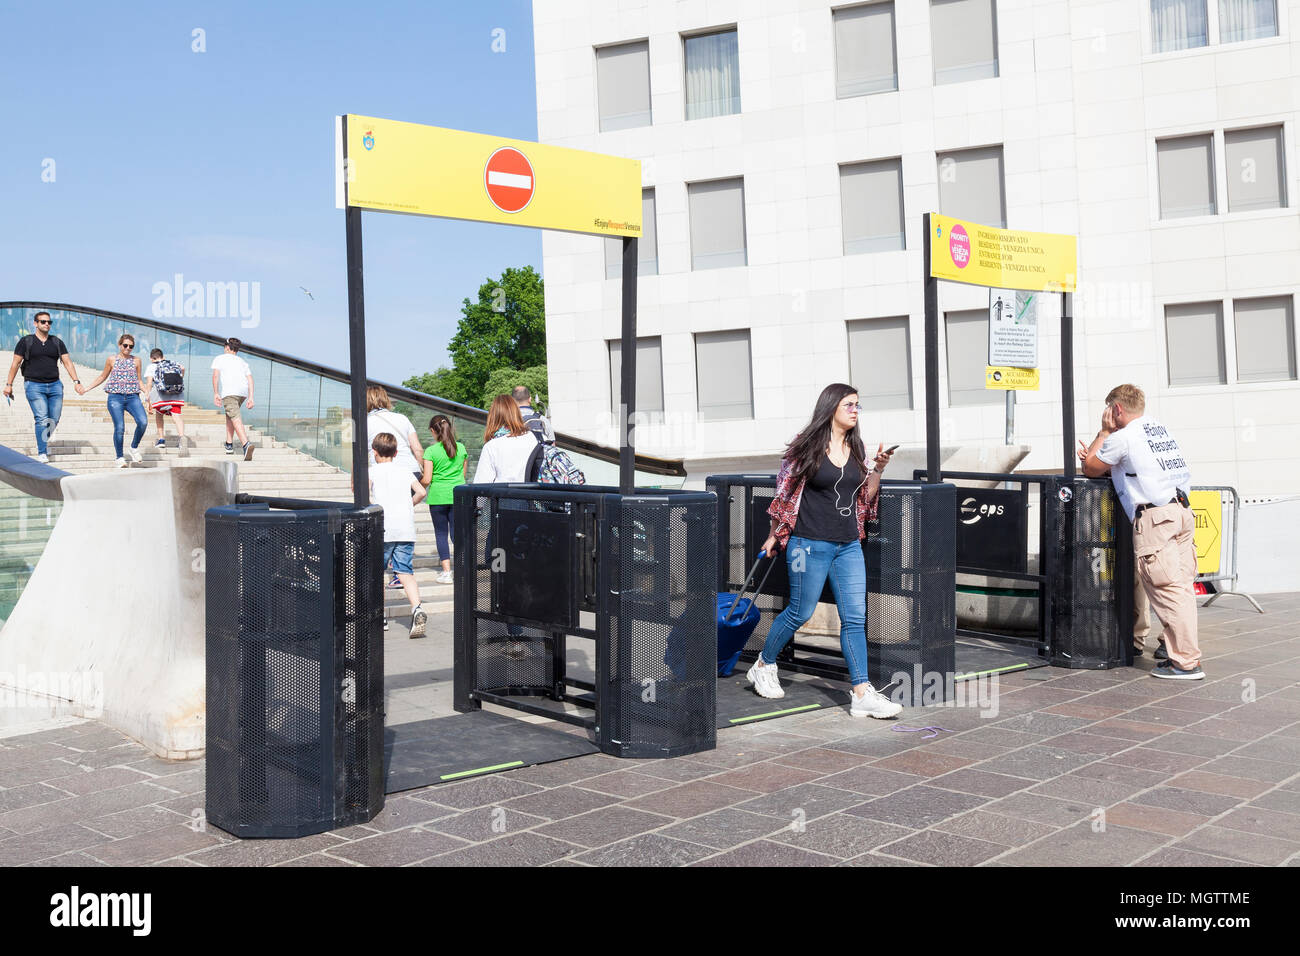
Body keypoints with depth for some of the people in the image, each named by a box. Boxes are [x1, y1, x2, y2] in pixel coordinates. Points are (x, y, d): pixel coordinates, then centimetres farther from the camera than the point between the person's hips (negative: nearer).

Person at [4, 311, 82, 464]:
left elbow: (67, 362, 7)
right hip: (34, 385, -3)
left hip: (54, 385, 3)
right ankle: (42, 453, -8)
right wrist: (9, 384, 2)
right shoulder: (26, 341, 3)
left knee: (54, 420, 1)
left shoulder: (57, 342, 11)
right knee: (42, 419, -13)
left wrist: (76, 381, -5)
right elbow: (15, 363, 4)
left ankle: (44, 441, 30)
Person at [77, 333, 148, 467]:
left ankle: (134, 448, 2)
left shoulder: (136, 361, 13)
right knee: (119, 428, -12)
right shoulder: (112, 360, 10)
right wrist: (86, 389, 18)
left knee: (143, 422, -22)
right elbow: (102, 377, 21)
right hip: (115, 397, -1)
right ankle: (120, 457, 5)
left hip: (132, 397, 1)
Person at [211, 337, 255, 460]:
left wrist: (215, 393, -3)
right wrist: (250, 398, 7)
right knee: (229, 414, 27)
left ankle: (246, 444, -41)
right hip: (243, 391, 5)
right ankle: (229, 445, 23)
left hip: (228, 391, -5)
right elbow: (250, 379, 14)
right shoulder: (242, 362, 29)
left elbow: (215, 375, 1)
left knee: (235, 418, -19)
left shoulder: (219, 359, 19)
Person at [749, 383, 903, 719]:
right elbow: (784, 490, 0)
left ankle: (862, 694, 0)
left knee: (855, 618, -1)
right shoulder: (806, 445, -6)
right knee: (800, 612, 5)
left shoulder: (856, 449, 10)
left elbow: (864, 497, 14)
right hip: (810, 544, -5)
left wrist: (878, 469, -2)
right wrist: (774, 535, 5)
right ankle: (763, 666, 27)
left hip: (849, 546, 5)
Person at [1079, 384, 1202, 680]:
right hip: (1183, 510, 8)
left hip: (1154, 516, -8)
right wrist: (1096, 459, 21)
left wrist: (1104, 432, 15)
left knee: (1167, 589, -8)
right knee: (1182, 586, 8)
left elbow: (1090, 470, 9)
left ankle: (1187, 662, -9)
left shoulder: (1122, 437, -3)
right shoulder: (1161, 429, 21)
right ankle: (1182, 649, 10)